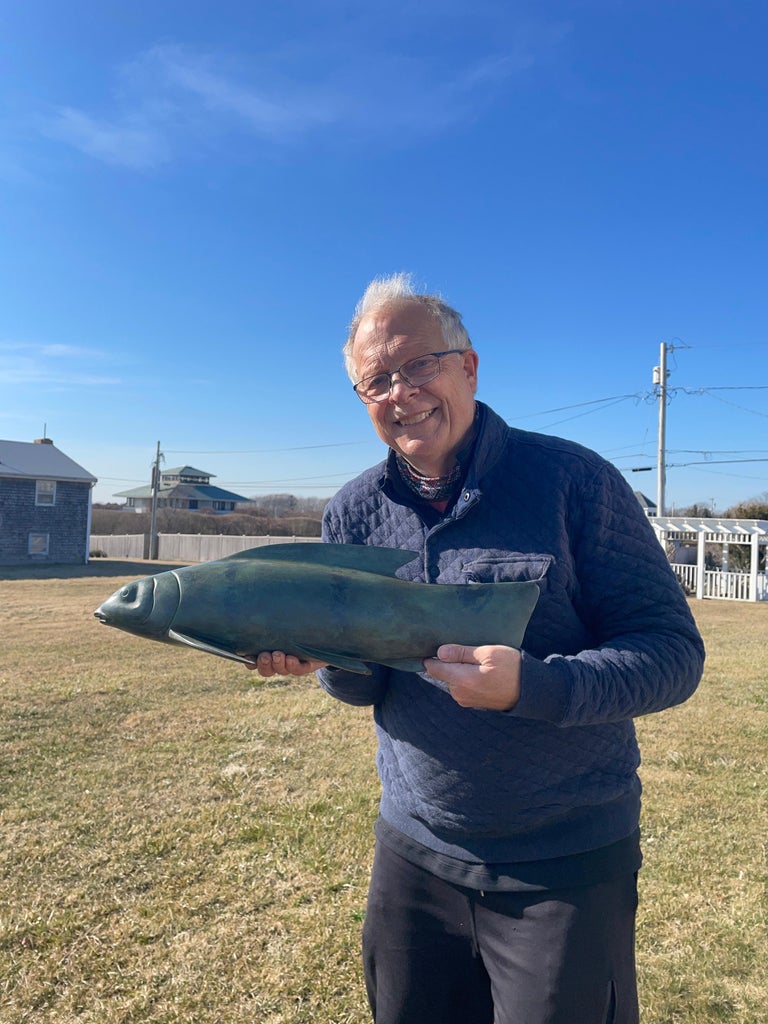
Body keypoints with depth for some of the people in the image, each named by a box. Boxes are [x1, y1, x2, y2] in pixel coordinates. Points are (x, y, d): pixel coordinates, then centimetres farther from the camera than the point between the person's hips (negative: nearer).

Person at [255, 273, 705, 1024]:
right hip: (413, 850, 5)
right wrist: (320, 654, -17)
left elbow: (674, 653, -15)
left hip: (565, 867, -4)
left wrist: (533, 687, -31)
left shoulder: (573, 480, -15)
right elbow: (365, 682, 6)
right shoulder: (354, 511, -1)